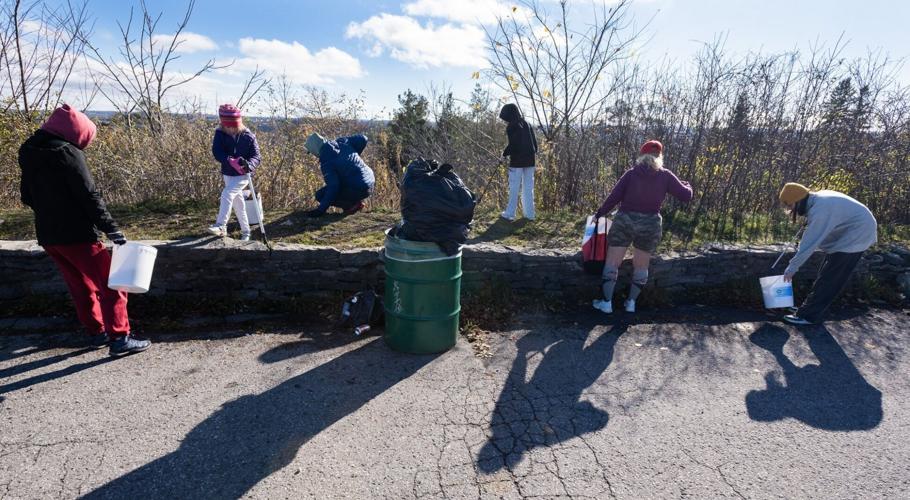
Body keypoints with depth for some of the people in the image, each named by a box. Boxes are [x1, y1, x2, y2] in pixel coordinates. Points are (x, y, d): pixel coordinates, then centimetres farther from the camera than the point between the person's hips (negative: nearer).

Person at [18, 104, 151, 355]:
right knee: (110, 283, -3)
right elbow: (89, 195, -19)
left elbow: (27, 195, 18)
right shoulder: (67, 152, -14)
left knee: (81, 286, 18)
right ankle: (119, 338, -6)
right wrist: (112, 229, -18)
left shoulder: (28, 152, 11)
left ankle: (97, 332, 24)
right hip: (76, 234, -8)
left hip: (47, 234, 8)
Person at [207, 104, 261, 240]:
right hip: (228, 174, 4)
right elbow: (217, 152, -20)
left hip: (243, 175, -4)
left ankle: (221, 226, -21)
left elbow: (256, 156, -16)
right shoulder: (220, 133, -7)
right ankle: (245, 231, 26)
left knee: (227, 193, -24)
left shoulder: (248, 137, -13)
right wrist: (231, 162, -39)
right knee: (238, 204, 12)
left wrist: (249, 165, -39)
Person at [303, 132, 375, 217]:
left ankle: (353, 204, -4)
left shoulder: (326, 162, -15)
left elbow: (333, 187, -21)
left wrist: (321, 209, -16)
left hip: (357, 191, -8)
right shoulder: (341, 142, 2)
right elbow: (362, 139, 7)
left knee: (320, 195, 1)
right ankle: (355, 202, 19)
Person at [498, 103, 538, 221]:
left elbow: (512, 145, -16)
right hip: (529, 160, 7)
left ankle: (510, 214, 3)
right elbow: (534, 142, 13)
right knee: (528, 188, 10)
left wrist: (504, 154, -2)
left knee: (514, 188, -1)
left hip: (517, 161, -7)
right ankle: (529, 214, 13)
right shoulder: (527, 124, 13)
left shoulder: (511, 127, -9)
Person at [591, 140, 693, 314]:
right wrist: (686, 185, 25)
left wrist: (599, 213, 10)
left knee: (612, 262, 7)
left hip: (625, 222, -1)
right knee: (641, 266, 16)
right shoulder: (665, 176, -1)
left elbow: (614, 197, -3)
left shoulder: (631, 173, -2)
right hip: (650, 226, 1)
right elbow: (686, 196, 3)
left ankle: (607, 303, 8)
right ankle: (631, 302, 21)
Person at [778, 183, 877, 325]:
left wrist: (792, 267, -21)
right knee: (826, 276, 13)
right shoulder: (817, 200, 1)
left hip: (856, 236, -10)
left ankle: (808, 316, -2)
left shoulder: (820, 210, -29)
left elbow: (810, 243, -26)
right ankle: (809, 309, 20)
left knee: (828, 279, -7)